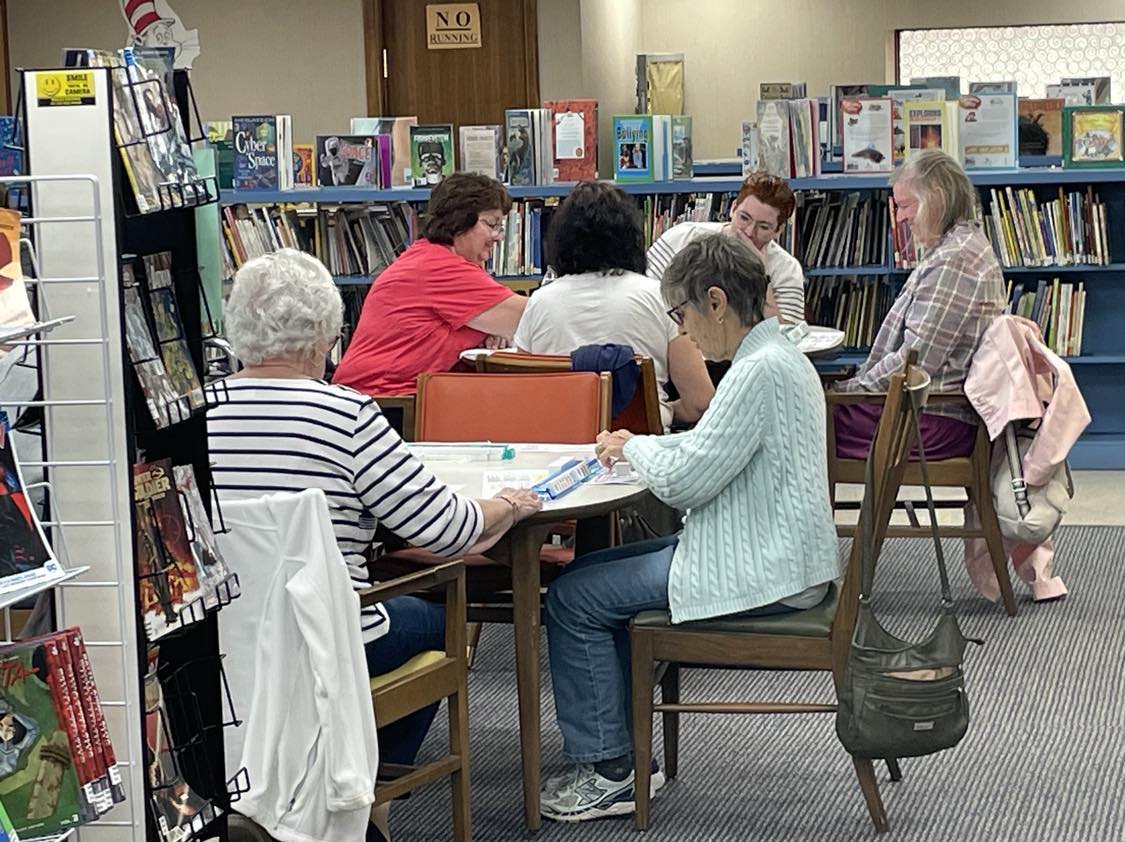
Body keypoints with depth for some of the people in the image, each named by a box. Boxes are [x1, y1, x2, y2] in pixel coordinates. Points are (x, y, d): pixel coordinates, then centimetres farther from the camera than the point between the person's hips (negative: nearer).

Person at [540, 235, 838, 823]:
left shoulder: (759, 372, -21)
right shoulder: (778, 358, 12)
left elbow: (684, 480, -22)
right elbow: (714, 450, 23)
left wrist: (636, 446, -2)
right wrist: (640, 447, 9)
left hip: (759, 574, -11)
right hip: (770, 553, 11)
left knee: (574, 599, -6)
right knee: (588, 571, 17)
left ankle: (608, 771, 4)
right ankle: (621, 751, 19)